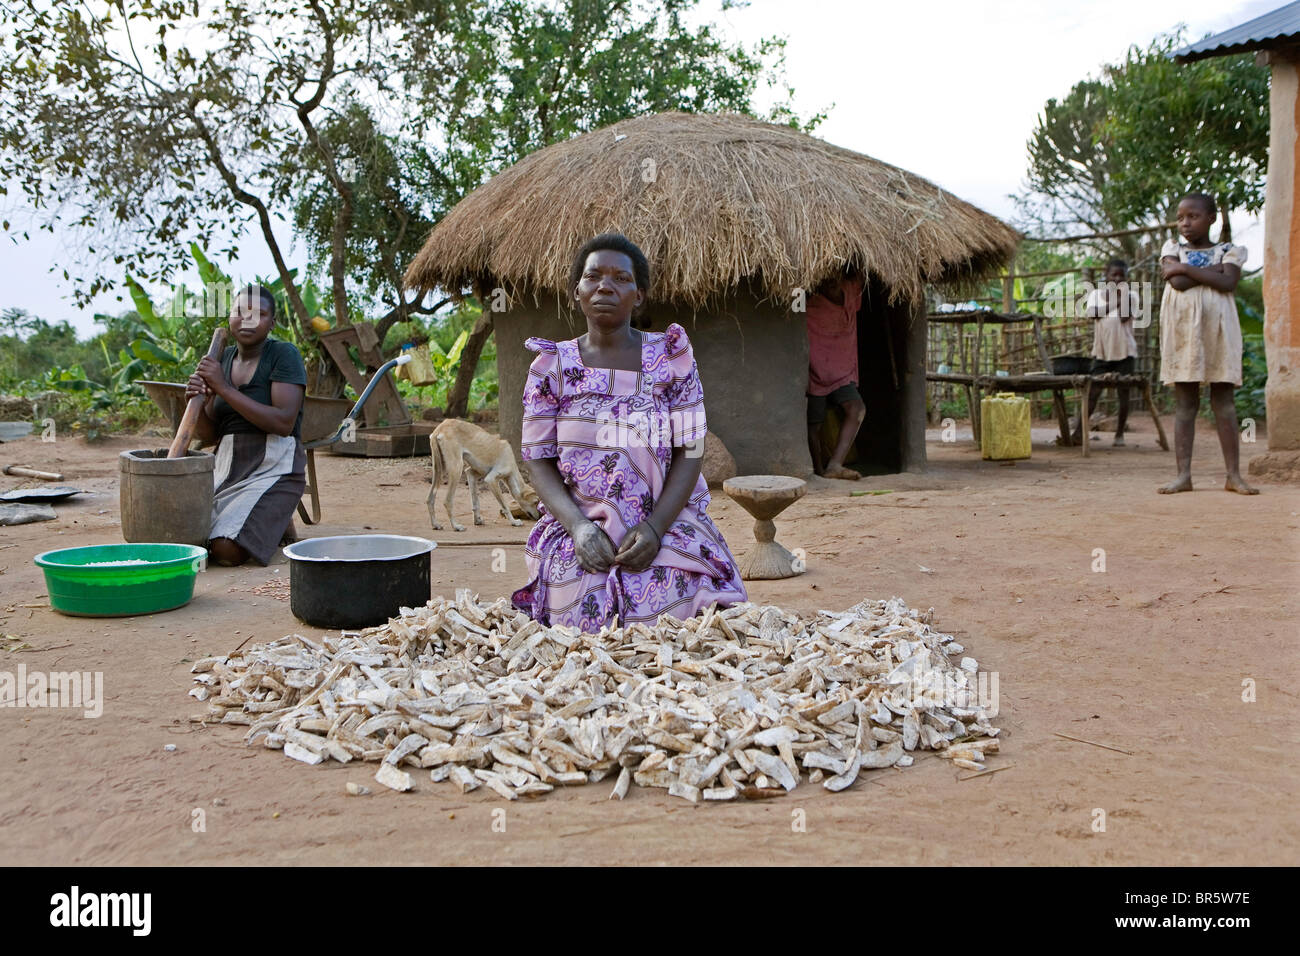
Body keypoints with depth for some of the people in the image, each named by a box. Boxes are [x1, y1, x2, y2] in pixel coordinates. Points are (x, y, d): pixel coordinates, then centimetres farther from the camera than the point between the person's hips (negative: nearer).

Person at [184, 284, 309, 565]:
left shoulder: (284, 354, -7)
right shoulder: (223, 357, 11)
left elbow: (284, 423, -21)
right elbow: (208, 436, 11)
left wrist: (224, 388, -20)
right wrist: (198, 401, -11)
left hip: (274, 468, -7)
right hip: (225, 466, 7)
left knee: (226, 550, -23)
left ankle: (279, 524, 9)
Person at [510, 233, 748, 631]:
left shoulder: (671, 357, 1)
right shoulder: (552, 367, 3)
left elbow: (689, 452, -3)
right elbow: (538, 460, 1)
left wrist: (655, 528, -17)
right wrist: (578, 526, -16)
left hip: (666, 524, 0)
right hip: (581, 535, 1)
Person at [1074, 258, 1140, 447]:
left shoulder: (1130, 295, 4)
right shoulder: (1096, 294, 8)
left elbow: (1124, 316, -14)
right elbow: (1092, 312, -12)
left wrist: (1121, 295, -10)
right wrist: (1114, 303, -12)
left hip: (1125, 351, 0)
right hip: (1102, 351, 0)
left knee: (1123, 391, 3)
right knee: (1093, 391, -2)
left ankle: (1120, 433, 12)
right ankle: (1079, 431, -1)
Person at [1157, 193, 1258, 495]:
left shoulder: (1228, 250, 10)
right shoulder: (1172, 248, 12)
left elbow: (1228, 282, -11)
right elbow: (1177, 282, -7)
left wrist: (1186, 269, -9)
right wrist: (1213, 269, -7)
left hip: (1217, 329, -1)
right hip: (1182, 330, 1)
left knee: (1223, 399, -1)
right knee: (1184, 401, -1)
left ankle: (1234, 475, 0)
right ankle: (1184, 475, -1)